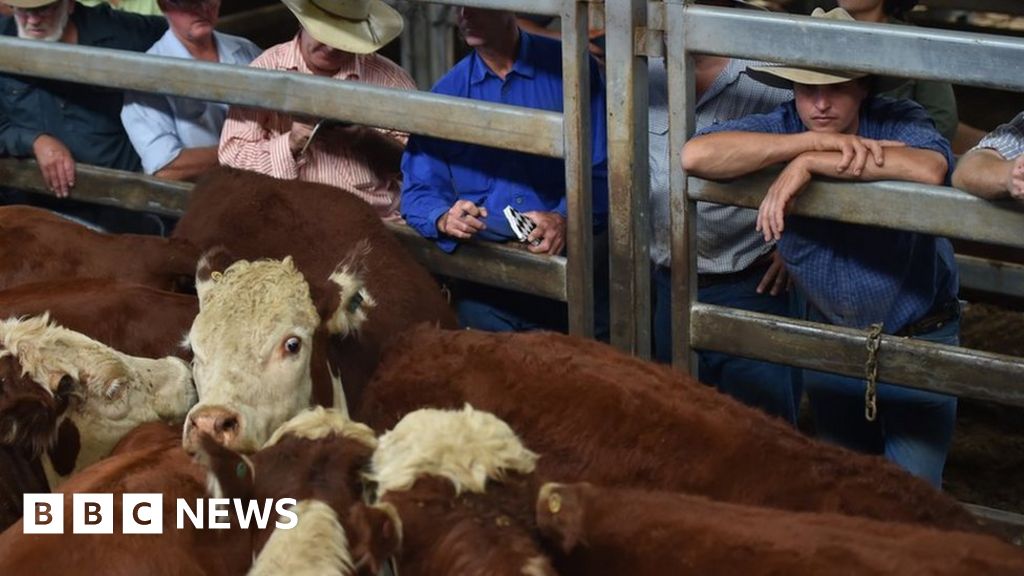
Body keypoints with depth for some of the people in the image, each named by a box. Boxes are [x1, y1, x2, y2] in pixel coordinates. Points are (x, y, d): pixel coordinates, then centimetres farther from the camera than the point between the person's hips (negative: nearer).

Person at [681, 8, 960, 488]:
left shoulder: (899, 121, -18)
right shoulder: (779, 127, -11)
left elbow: (929, 169, -42)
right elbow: (695, 155, -29)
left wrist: (811, 163, -38)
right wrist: (815, 141, -32)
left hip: (921, 339, -3)